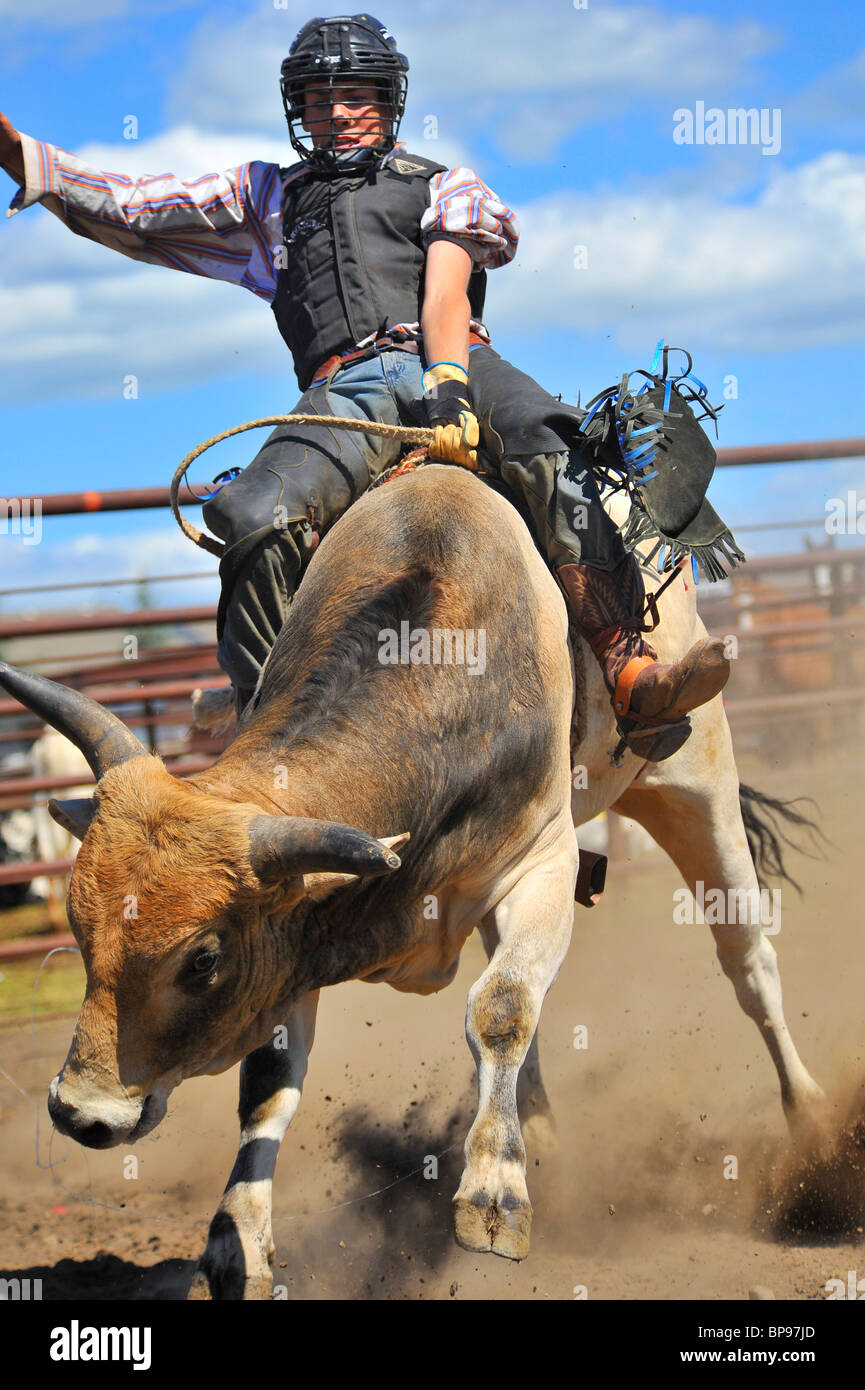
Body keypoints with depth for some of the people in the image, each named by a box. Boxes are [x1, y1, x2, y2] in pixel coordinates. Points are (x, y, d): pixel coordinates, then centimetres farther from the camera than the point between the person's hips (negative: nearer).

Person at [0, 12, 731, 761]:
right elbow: (127, 209, 28)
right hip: (342, 388, 1)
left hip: (451, 363, -1)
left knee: (547, 451, -34)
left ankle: (631, 678, -40)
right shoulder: (268, 198, 33)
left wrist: (450, 383, -13)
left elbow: (446, 291, 7)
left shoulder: (443, 186, 26)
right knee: (258, 519, -30)